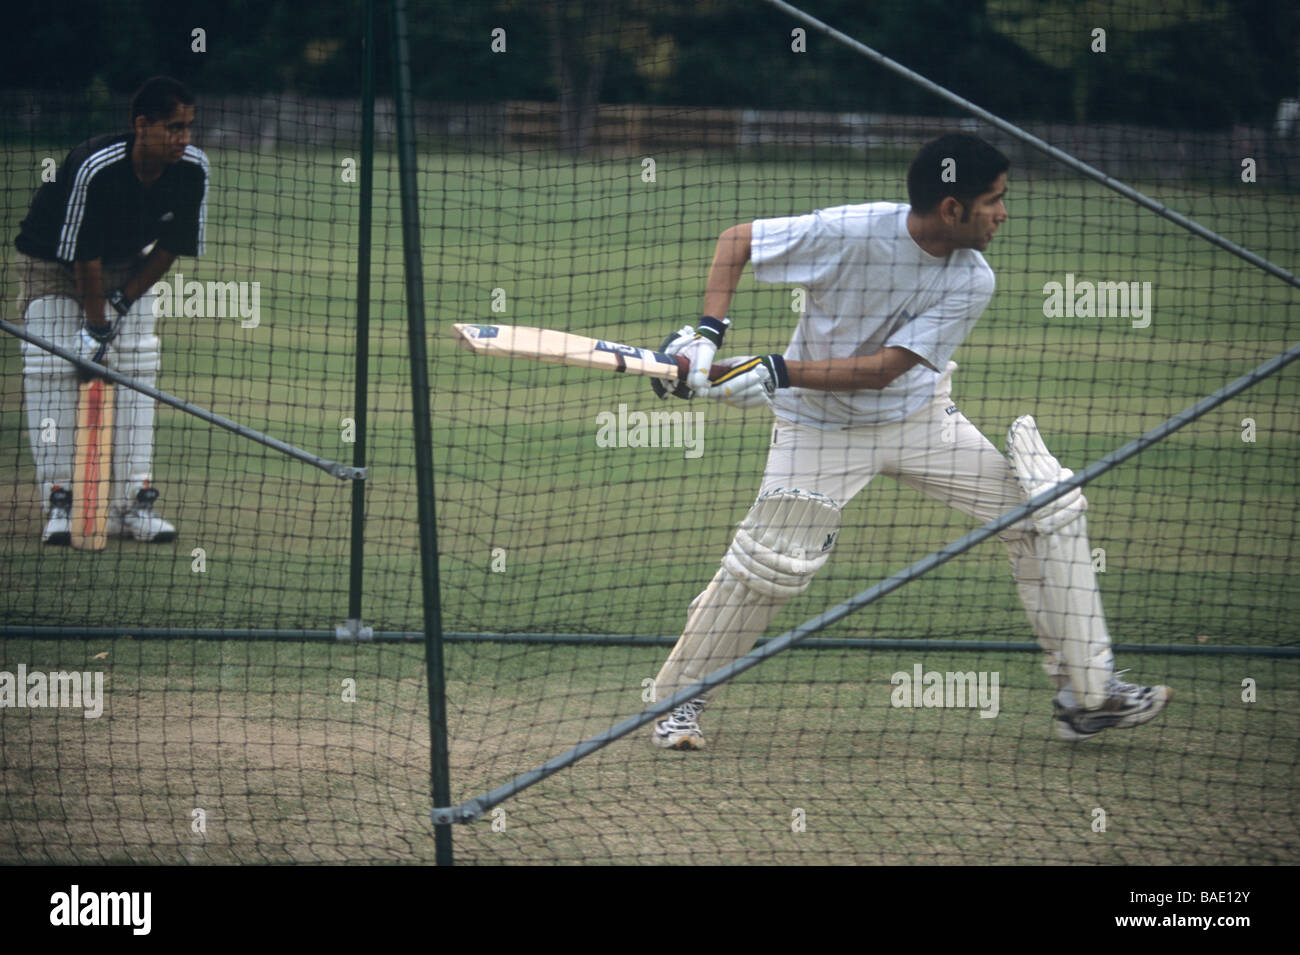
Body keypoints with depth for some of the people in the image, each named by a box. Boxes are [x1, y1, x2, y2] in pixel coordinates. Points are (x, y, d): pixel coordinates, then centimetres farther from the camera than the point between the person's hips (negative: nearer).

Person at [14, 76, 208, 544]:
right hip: (52, 261, -4)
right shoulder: (95, 167, -35)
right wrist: (97, 328, -26)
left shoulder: (192, 168, -21)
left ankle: (132, 504, -7)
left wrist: (123, 302, -14)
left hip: (129, 266, 4)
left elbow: (171, 246, -10)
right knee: (51, 370, -15)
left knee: (136, 369, -6)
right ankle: (57, 501, -13)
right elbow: (84, 257, -29)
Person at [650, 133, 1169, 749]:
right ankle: (678, 701, 9)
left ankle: (1087, 695, 3)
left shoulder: (972, 281, -16)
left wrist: (775, 373, -33)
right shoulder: (853, 232, -27)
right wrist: (708, 332, -27)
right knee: (770, 564, -13)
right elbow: (737, 240, -14)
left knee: (1049, 510, -4)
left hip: (919, 417, 4)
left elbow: (882, 369, -23)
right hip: (822, 426, -4)